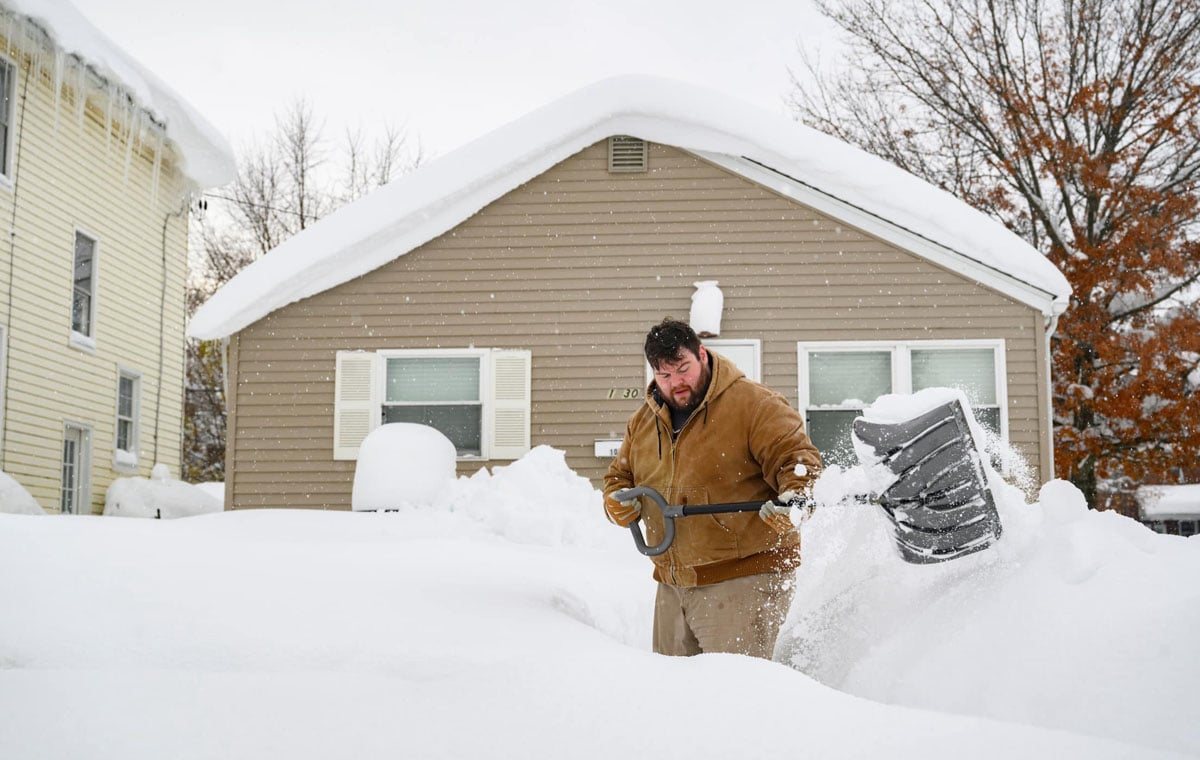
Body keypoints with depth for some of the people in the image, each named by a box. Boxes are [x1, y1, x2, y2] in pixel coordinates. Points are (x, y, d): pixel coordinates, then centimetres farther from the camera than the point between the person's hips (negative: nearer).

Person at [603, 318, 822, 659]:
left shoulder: (753, 403, -7)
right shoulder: (643, 420, 14)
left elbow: (796, 454, -14)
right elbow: (620, 474, 24)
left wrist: (794, 497, -34)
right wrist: (617, 502, 2)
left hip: (743, 579, -7)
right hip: (672, 585, 7)